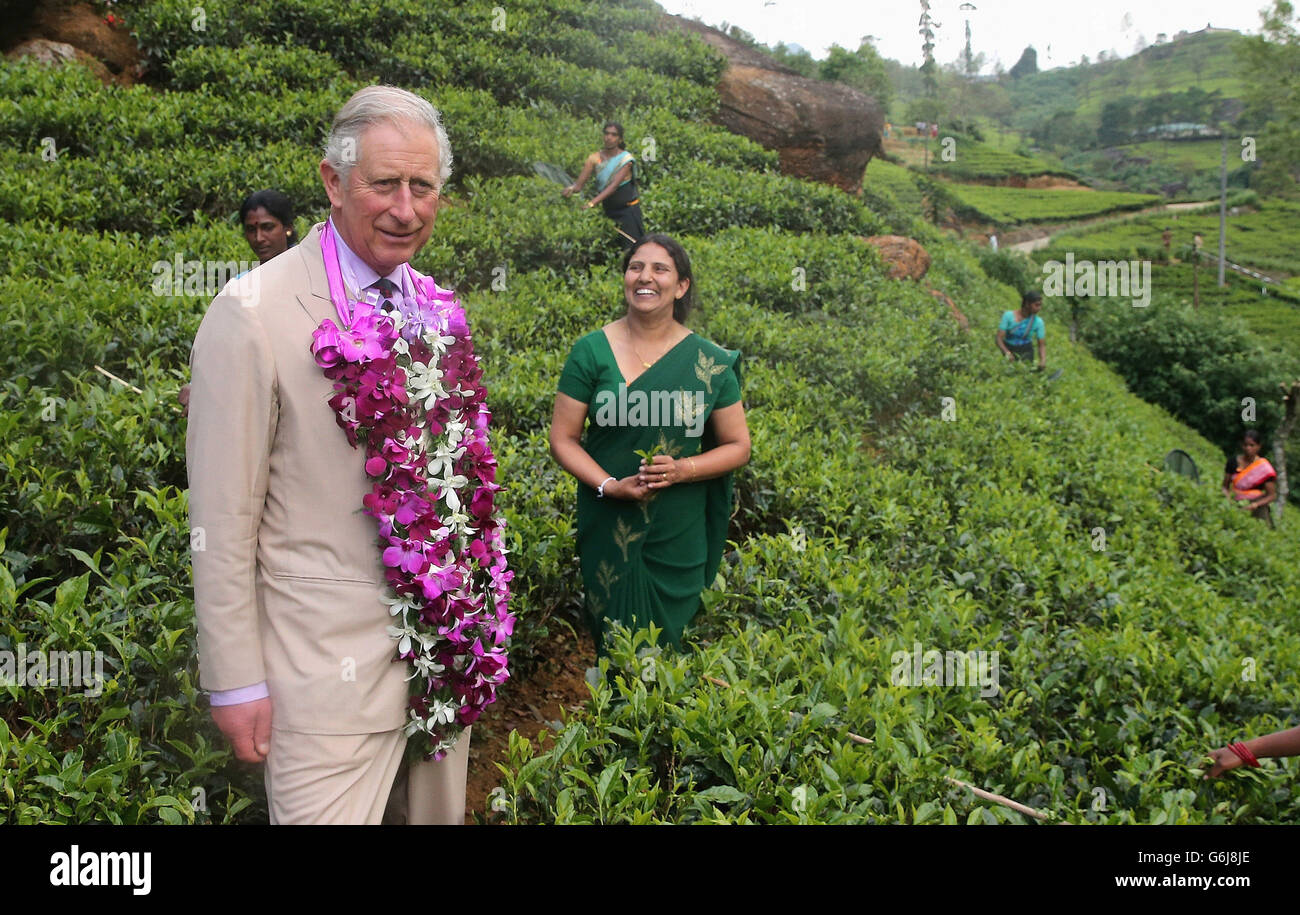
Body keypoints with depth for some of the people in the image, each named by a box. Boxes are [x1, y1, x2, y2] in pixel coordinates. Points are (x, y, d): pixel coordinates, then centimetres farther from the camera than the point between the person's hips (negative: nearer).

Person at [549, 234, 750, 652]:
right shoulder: (591, 352, -3)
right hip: (608, 527, 0)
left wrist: (683, 469, -14)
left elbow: (738, 446, 4)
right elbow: (563, 438, -1)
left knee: (671, 641, 11)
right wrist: (609, 485, -16)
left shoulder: (710, 362, -2)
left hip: (679, 535, 1)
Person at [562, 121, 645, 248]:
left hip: (628, 209, -4)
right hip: (607, 209, 4)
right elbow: (580, 183, -8)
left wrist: (592, 202, -38)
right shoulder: (595, 158, -1)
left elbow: (614, 185, -25)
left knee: (632, 247, -8)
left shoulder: (625, 158, -12)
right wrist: (572, 188, -35)